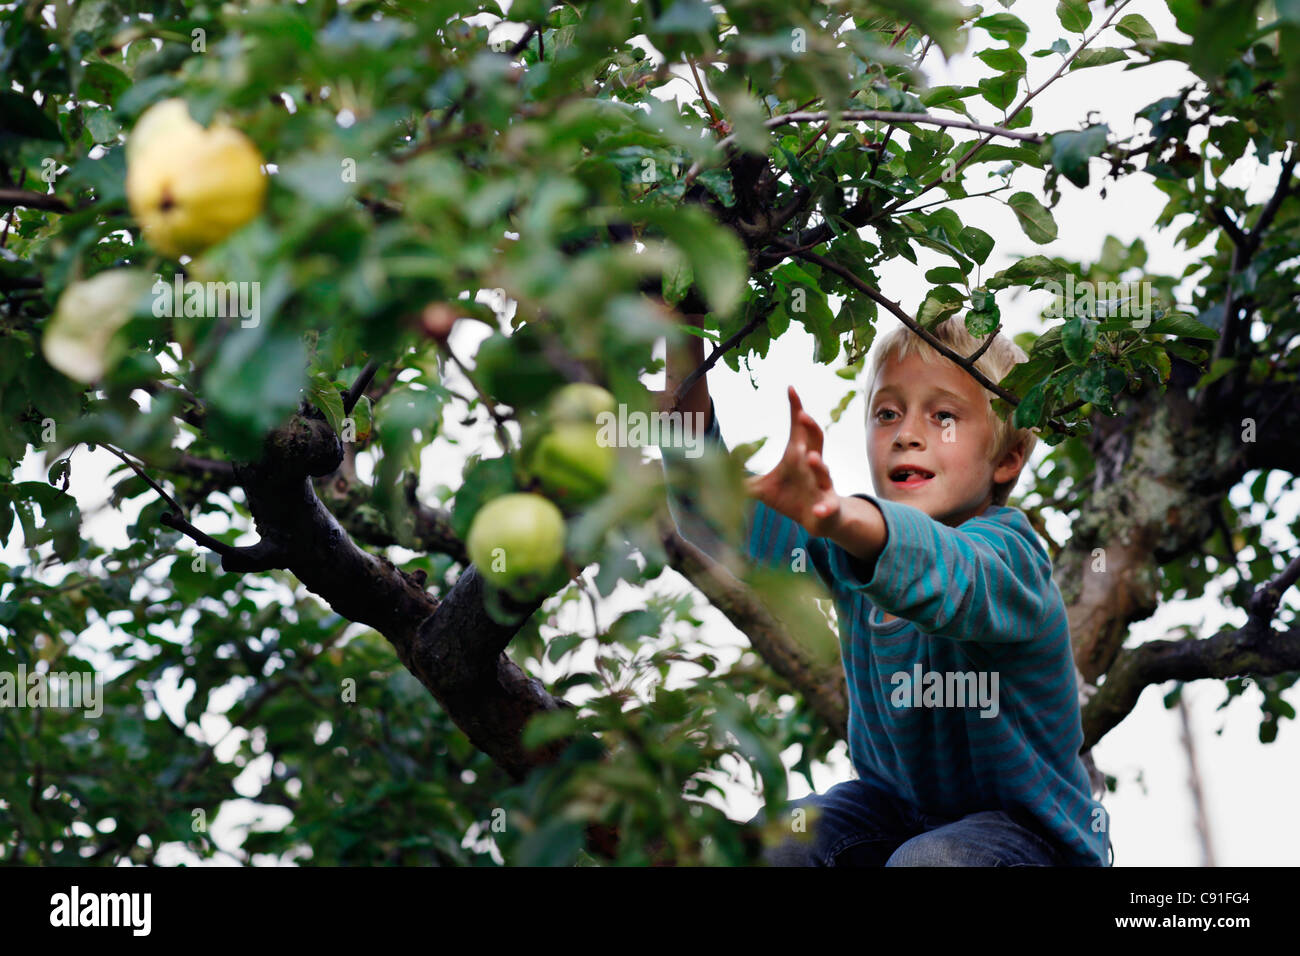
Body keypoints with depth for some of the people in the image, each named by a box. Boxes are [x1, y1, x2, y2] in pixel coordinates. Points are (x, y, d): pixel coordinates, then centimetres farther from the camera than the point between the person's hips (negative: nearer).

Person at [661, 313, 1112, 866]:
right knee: (766, 843, -19)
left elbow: (940, 573, -50)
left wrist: (838, 517, -73)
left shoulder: (1006, 555, -26)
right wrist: (684, 354, -26)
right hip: (898, 801, 5)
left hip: (1028, 823, -5)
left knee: (927, 861, -34)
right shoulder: (857, 536, -6)